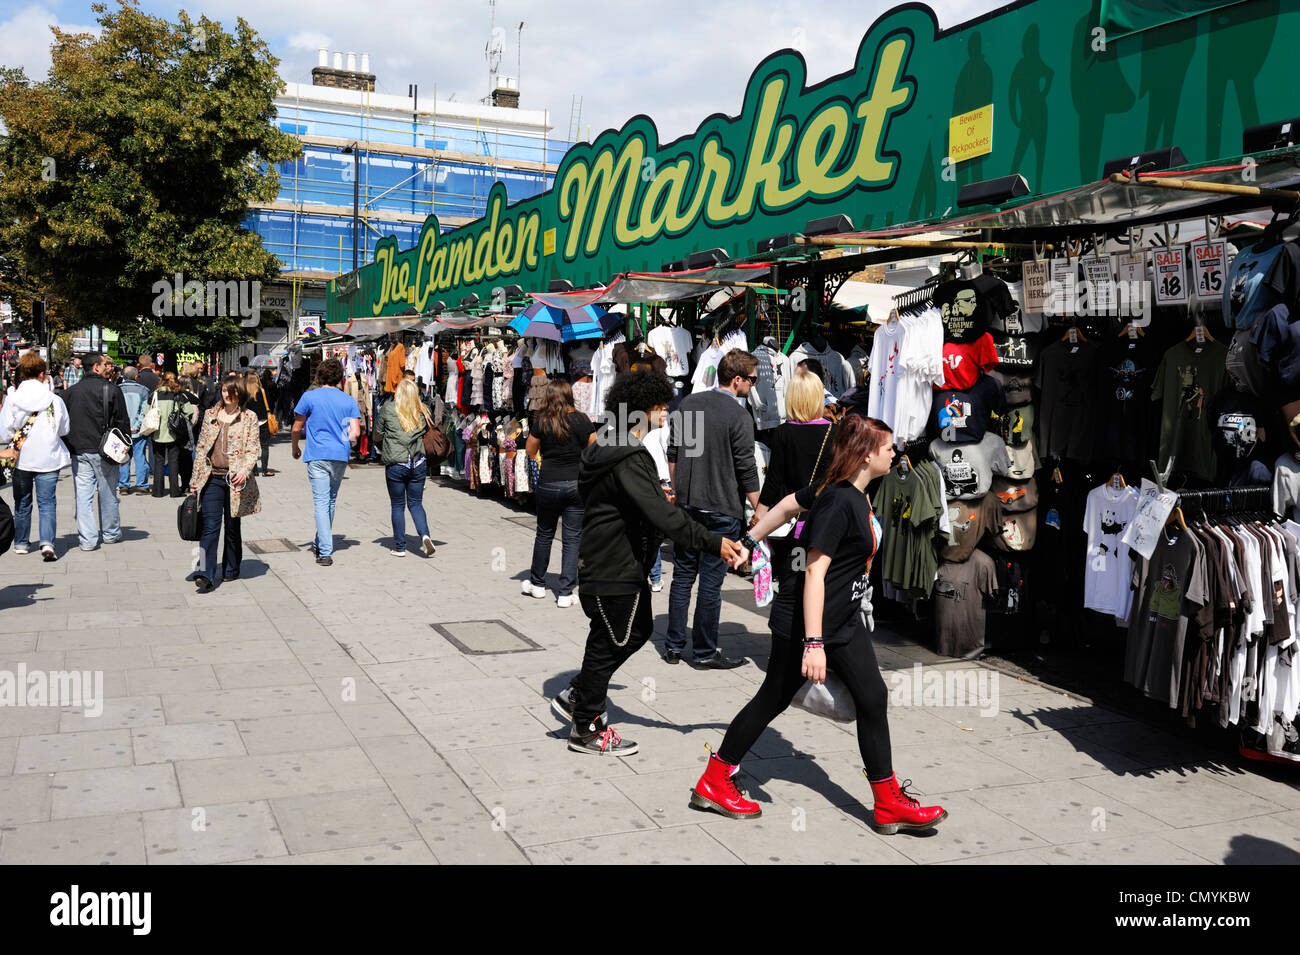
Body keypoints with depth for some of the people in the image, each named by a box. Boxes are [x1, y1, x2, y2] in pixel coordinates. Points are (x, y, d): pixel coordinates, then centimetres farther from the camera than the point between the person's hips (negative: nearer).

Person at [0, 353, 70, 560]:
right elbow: (64, 430, 4)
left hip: (22, 459, 1)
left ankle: (21, 543, 28)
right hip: (48, 459, -1)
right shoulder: (55, 401, -8)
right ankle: (47, 542, -14)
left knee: (22, 503, 16)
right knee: (47, 502, 3)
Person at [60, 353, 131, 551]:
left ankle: (87, 539, 3)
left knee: (83, 496, 4)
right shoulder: (112, 391, -6)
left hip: (78, 451, 3)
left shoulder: (71, 392, 7)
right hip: (104, 451, -3)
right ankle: (110, 533, 21)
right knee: (108, 493, 9)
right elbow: (122, 423, -5)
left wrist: (68, 448, 17)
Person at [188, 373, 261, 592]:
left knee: (232, 526, 9)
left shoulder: (249, 417, 2)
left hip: (235, 479, -2)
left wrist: (245, 470, -20)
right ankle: (206, 575, -14)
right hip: (212, 478, 2)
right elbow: (201, 447, 13)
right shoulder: (210, 414, 12)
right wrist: (195, 478, 10)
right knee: (210, 526, -8)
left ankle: (231, 570, 24)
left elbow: (252, 449, -3)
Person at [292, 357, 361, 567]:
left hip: (318, 456, -3)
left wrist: (295, 449, 21)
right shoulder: (349, 400, 6)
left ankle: (325, 552, -14)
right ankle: (321, 543, 32)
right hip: (340, 456, 3)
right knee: (331, 500, 18)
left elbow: (297, 428, 4)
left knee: (321, 502, -6)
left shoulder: (309, 397, -1)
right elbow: (356, 433, 0)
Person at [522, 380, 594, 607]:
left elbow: (530, 451, 5)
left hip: (548, 484, 0)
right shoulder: (581, 420, -3)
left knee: (544, 534, 18)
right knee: (573, 538, 5)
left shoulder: (541, 421, -5)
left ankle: (537, 584, 31)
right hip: (577, 484, 0)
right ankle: (565, 593, 3)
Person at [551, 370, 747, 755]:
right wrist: (714, 542, -37)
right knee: (607, 645, 4)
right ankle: (587, 730, 20)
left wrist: (655, 496, 35)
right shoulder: (628, 460, -25)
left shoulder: (609, 447, 9)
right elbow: (662, 516, -35)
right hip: (612, 572, -11)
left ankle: (576, 697, 32)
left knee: (638, 630, 23)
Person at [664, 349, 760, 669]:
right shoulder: (739, 417, -14)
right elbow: (746, 471, -12)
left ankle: (673, 645, 20)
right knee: (711, 581, 2)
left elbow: (673, 454, 11)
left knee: (683, 575, 14)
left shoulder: (688, 404, 5)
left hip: (687, 506, 6)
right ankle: (704, 652, 11)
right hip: (722, 510, -6)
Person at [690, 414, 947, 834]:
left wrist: (750, 540, 22)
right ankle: (713, 783, 19)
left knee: (872, 698, 6)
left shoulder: (853, 492, 3)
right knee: (773, 700, 3)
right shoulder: (838, 502, -25)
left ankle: (889, 803, 15)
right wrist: (813, 643, -29)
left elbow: (788, 504, 15)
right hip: (802, 623, -9)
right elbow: (815, 572, -28)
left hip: (845, 621, 9)